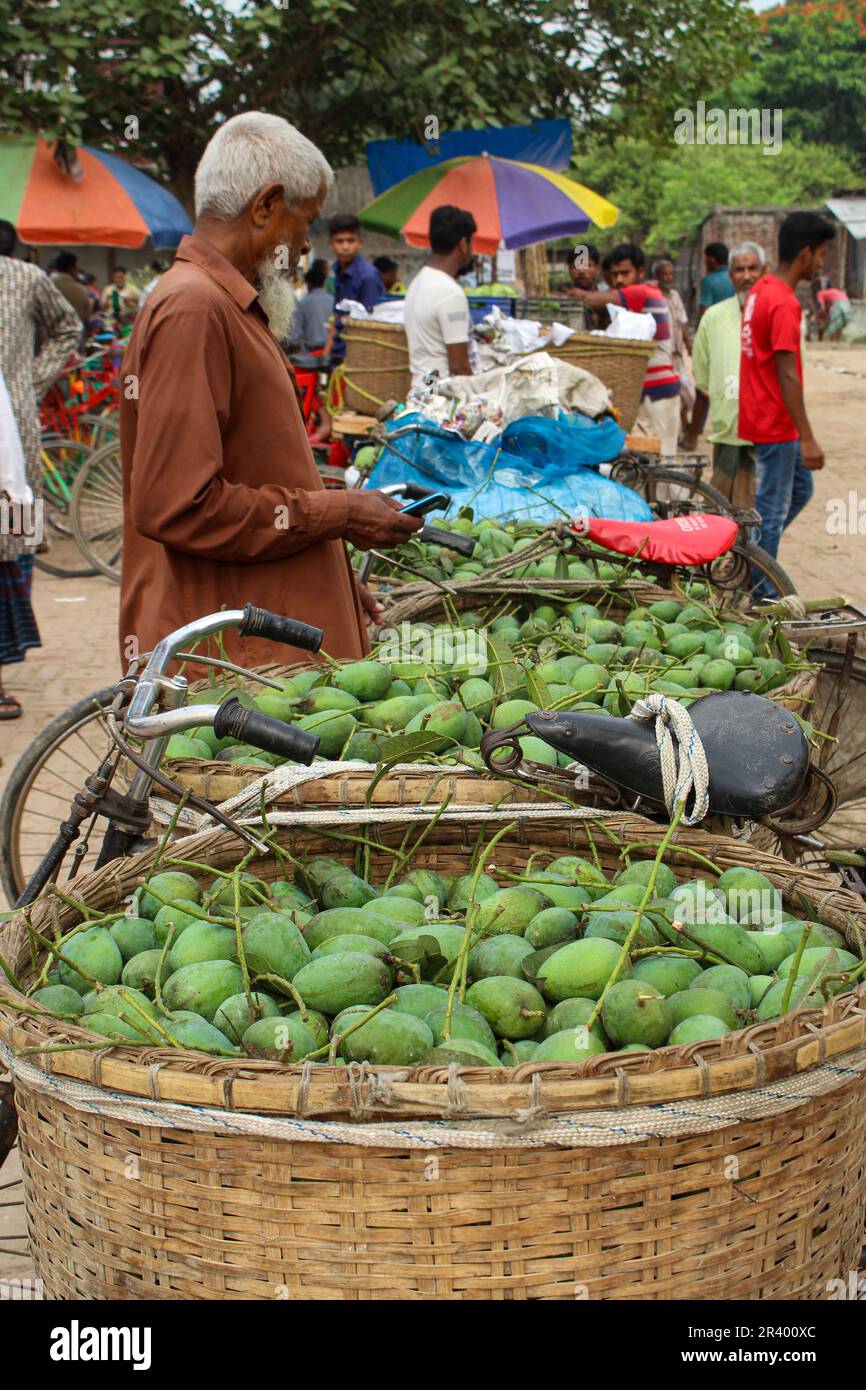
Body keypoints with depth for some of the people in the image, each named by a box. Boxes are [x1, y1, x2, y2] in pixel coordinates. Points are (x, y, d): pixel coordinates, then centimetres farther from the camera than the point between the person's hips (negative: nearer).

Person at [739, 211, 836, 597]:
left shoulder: (761, 290, 8)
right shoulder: (785, 304, -22)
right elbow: (787, 374, -25)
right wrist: (807, 439, -23)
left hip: (763, 416, 10)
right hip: (776, 424, -10)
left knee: (801, 487, 21)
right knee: (773, 509, 1)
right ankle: (761, 594, 11)